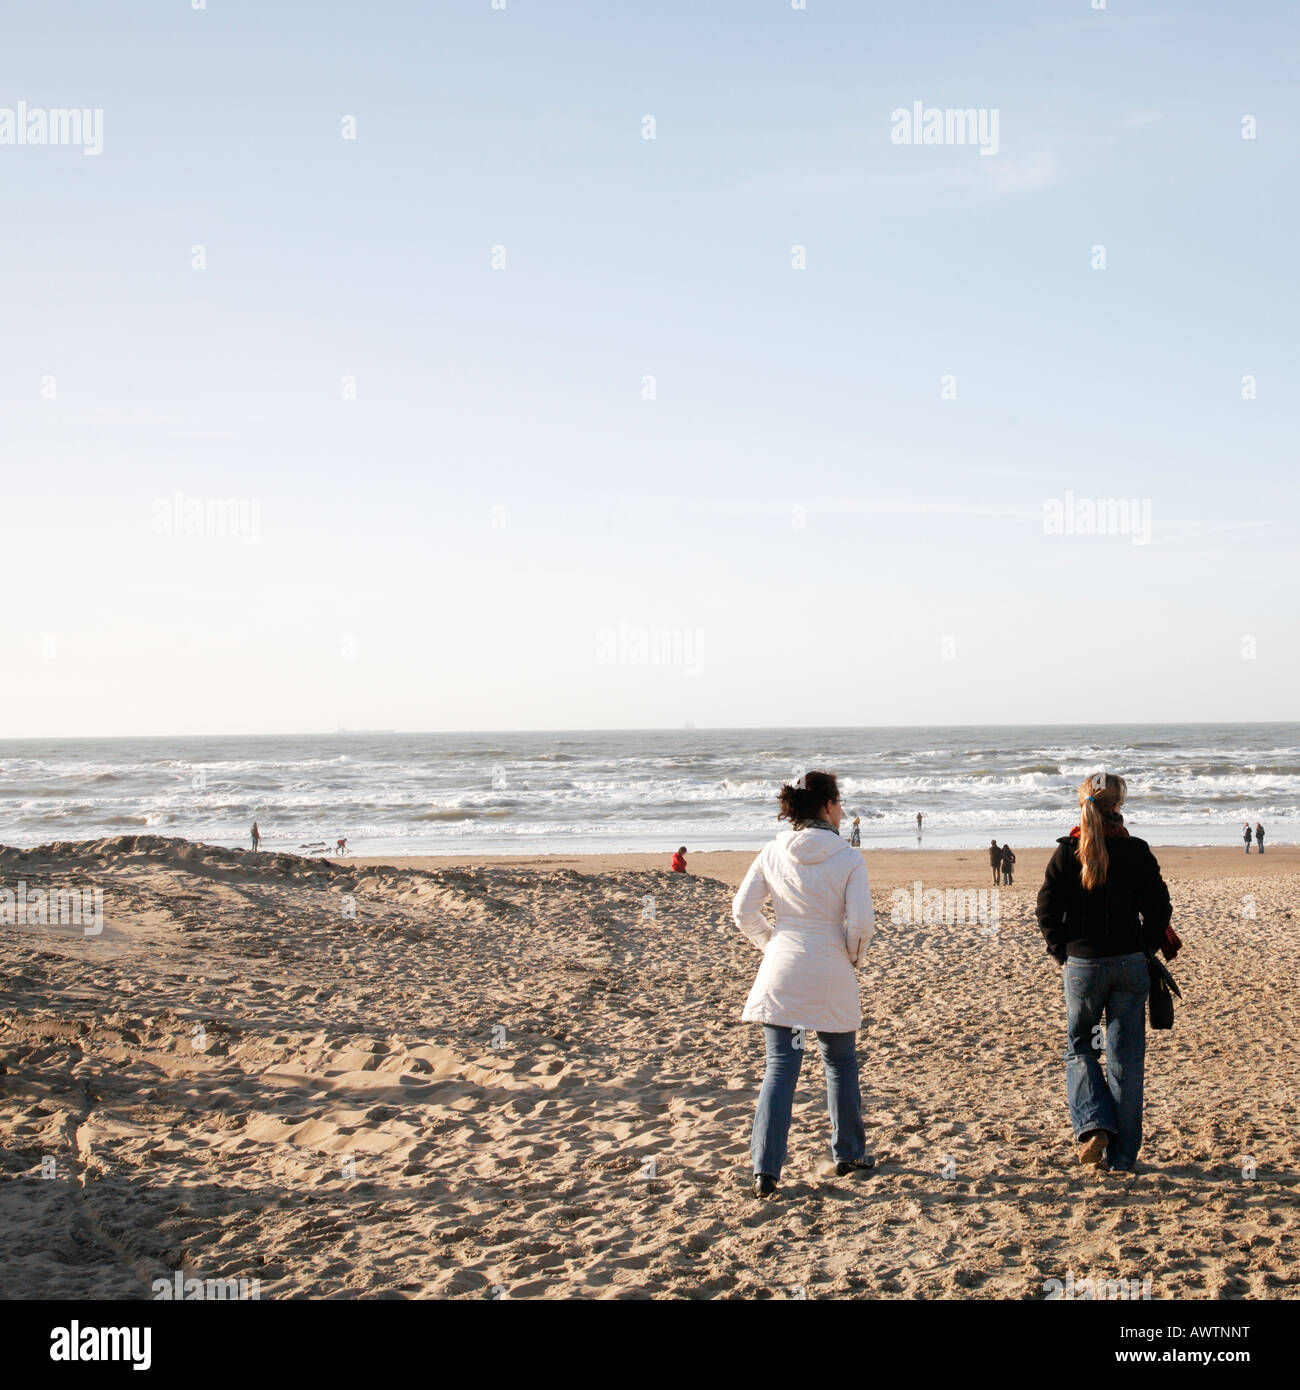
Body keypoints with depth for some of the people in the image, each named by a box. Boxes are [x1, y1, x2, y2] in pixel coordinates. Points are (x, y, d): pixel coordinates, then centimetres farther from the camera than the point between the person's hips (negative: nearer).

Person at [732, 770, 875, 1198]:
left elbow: (743, 912, 0)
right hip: (831, 975, -2)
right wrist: (853, 954, 6)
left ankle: (766, 1169, -4)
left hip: (780, 973, 2)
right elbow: (861, 923, -14)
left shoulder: (773, 853, -1)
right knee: (840, 1064, 18)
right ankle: (849, 1153, 30)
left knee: (780, 1066, 4)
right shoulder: (848, 859, -9)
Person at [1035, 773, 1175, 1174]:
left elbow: (1047, 912, -3)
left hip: (1081, 965, 0)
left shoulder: (1066, 853, -5)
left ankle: (1093, 1126, -4)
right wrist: (1145, 949, 13)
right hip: (1130, 964, 0)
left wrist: (1062, 955, 10)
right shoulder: (1137, 852, -4)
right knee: (1126, 1058, 7)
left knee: (1079, 1047, 18)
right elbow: (1158, 908, -1)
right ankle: (1122, 1155, 9)